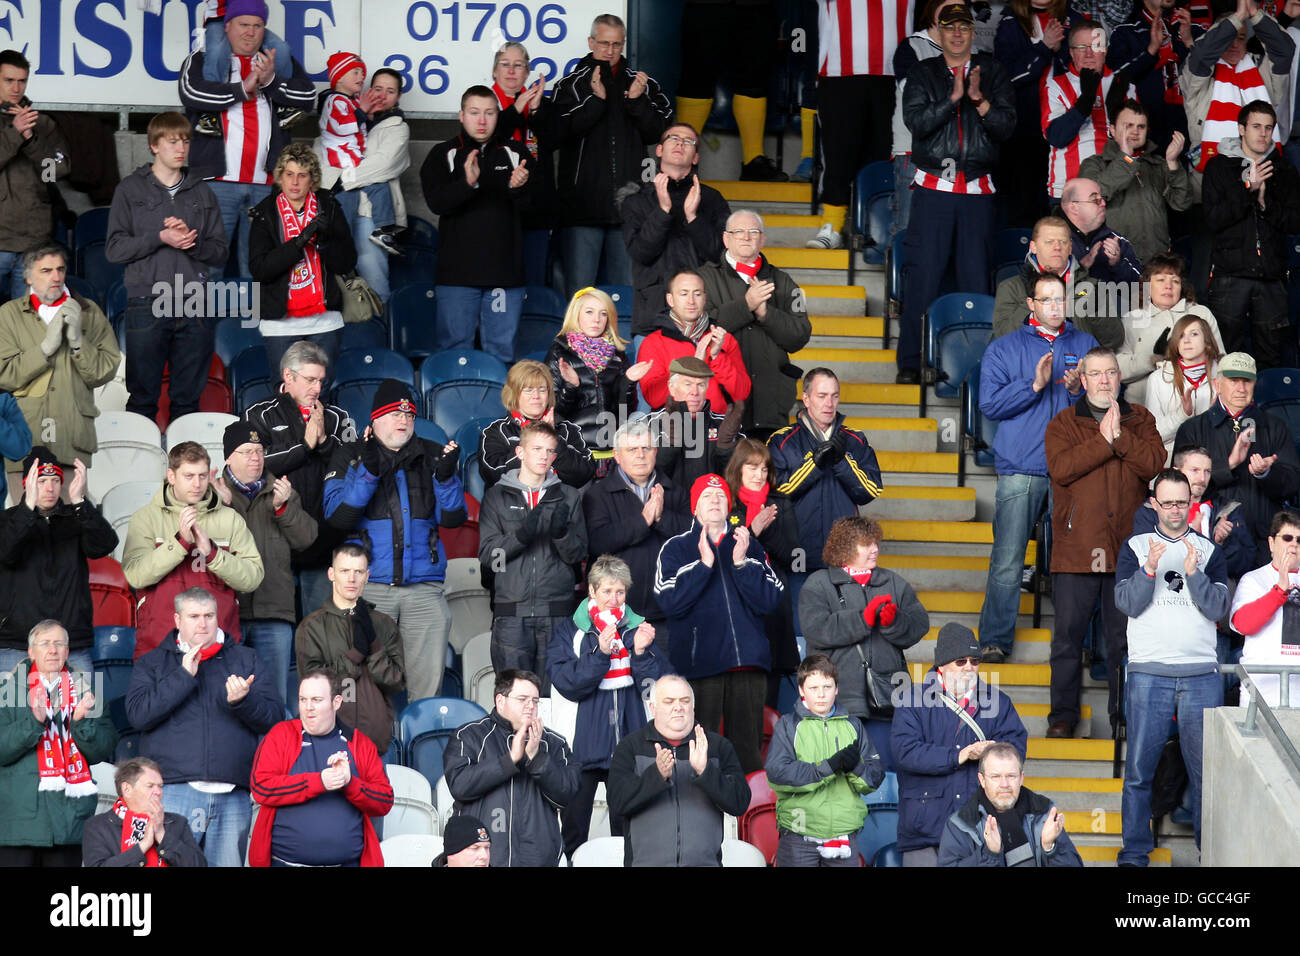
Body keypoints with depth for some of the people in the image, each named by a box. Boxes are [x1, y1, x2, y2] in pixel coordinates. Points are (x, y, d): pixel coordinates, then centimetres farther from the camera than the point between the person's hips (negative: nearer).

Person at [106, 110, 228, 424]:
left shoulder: (202, 193, 15)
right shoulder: (130, 190, 8)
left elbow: (220, 253, 11)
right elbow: (114, 248, 0)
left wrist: (192, 242, -9)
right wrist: (159, 238, -13)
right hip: (147, 304, -3)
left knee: (188, 398, 5)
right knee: (142, 397, -3)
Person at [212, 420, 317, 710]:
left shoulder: (282, 492, 18)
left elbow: (306, 538, 7)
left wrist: (283, 506, -7)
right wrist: (220, 505, -16)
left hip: (274, 611, 3)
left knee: (274, 694, 4)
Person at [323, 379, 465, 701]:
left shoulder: (431, 456, 13)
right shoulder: (350, 457, 7)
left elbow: (453, 518, 6)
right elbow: (336, 516, -6)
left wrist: (445, 477, -12)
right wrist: (368, 472, -17)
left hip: (425, 589, 2)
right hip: (370, 586, -2)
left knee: (428, 682, -1)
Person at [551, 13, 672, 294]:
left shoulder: (644, 84, 10)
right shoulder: (571, 84, 4)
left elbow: (658, 133, 3)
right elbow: (560, 133, -9)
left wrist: (637, 101, -11)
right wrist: (596, 100, -16)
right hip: (582, 205, -2)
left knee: (628, 290, 6)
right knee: (579, 291, -3)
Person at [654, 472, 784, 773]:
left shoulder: (750, 545, 15)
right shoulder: (676, 548, 9)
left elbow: (771, 601, 3)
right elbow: (670, 602, -6)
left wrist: (742, 563, -8)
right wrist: (704, 564, -13)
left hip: (748, 661, 2)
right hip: (698, 663, -2)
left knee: (748, 747, 2)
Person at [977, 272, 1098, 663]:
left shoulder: (1086, 345, 15)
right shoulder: (1003, 349, 10)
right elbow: (989, 404, -1)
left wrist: (1077, 390, -9)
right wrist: (1035, 385, -12)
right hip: (1020, 468, -2)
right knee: (1007, 560, -6)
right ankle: (995, 640, -1)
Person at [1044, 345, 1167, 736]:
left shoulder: (1140, 420, 12)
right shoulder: (1063, 423, 8)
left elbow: (1155, 463, -5)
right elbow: (1060, 468, -11)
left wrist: (1120, 436, -14)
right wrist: (1103, 441, -13)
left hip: (1127, 548, 1)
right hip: (1076, 549, -1)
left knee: (1124, 636, 6)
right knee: (1068, 634, -1)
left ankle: (1124, 711, 15)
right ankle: (1063, 714, 7)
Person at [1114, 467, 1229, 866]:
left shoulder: (1209, 551, 10)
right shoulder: (1135, 548, 9)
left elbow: (1218, 608, 0)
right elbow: (1127, 603, -2)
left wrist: (1194, 574, -14)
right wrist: (1149, 569, -17)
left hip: (1201, 673, 1)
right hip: (1148, 672, 0)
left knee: (1206, 767, -1)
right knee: (1139, 766, -1)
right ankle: (1135, 848, 7)